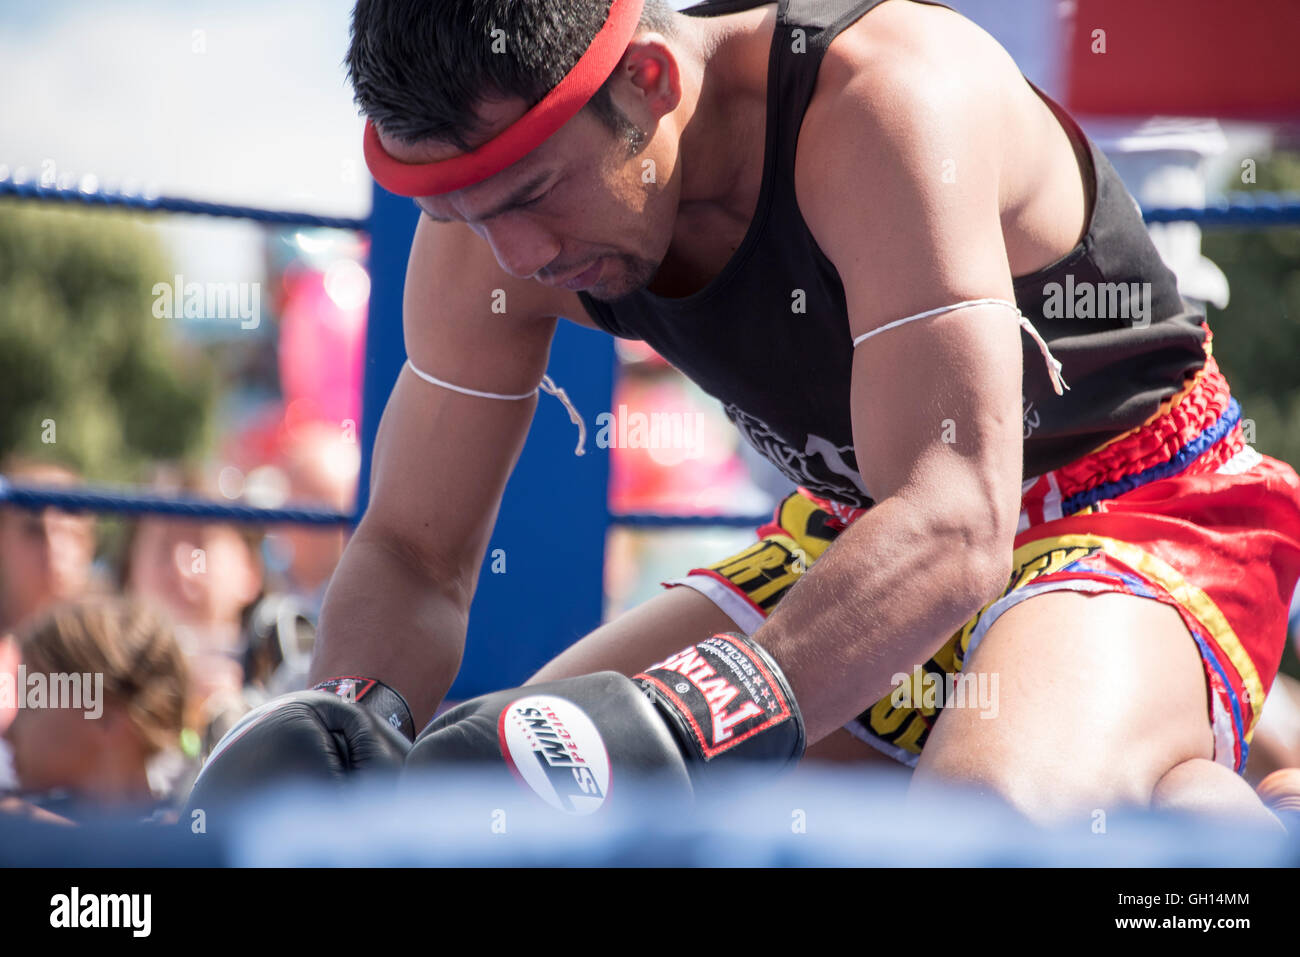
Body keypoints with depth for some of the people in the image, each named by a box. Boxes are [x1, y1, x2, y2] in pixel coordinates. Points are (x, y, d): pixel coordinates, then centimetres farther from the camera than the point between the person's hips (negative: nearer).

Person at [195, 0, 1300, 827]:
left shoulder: (884, 98, -30)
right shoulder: (490, 221, -9)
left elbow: (951, 528, -38)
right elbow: (412, 553, 0)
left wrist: (657, 734, -50)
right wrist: (351, 728, -23)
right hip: (858, 538, 8)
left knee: (993, 812, -39)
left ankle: (1191, 795, -7)